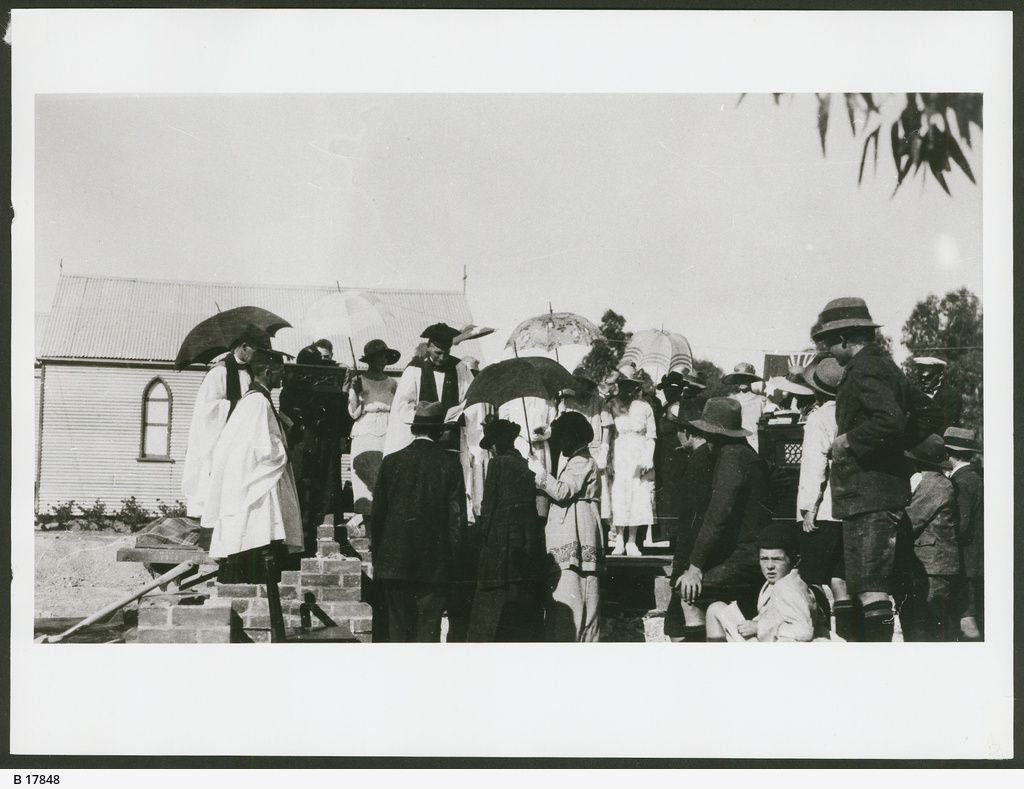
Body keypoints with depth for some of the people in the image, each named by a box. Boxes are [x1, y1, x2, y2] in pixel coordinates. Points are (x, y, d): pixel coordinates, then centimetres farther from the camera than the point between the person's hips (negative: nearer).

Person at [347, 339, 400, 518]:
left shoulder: (392, 383, 15)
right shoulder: (358, 381, 5)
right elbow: (353, 413, -2)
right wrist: (356, 392, -12)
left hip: (389, 435, 3)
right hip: (365, 436, -3)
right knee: (368, 480, -8)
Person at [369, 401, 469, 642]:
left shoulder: (391, 462, 1)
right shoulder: (449, 465, -4)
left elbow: (377, 512, 5)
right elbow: (457, 517, -3)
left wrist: (376, 551, 15)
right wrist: (459, 562, 3)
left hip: (394, 562, 1)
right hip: (435, 565, -1)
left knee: (398, 627, 7)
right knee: (429, 628, 2)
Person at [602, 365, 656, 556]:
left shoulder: (644, 407, 6)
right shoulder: (612, 406, 5)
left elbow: (651, 436, 6)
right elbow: (606, 436, 2)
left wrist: (648, 459, -6)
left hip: (640, 457, 0)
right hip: (619, 456, 0)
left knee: (639, 498, -3)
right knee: (618, 497, -5)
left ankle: (632, 542, 3)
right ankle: (619, 540, 2)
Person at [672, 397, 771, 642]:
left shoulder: (733, 457, -13)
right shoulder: (745, 453, 19)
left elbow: (718, 516, -19)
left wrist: (695, 566, -17)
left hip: (746, 557, -11)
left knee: (690, 595, -16)